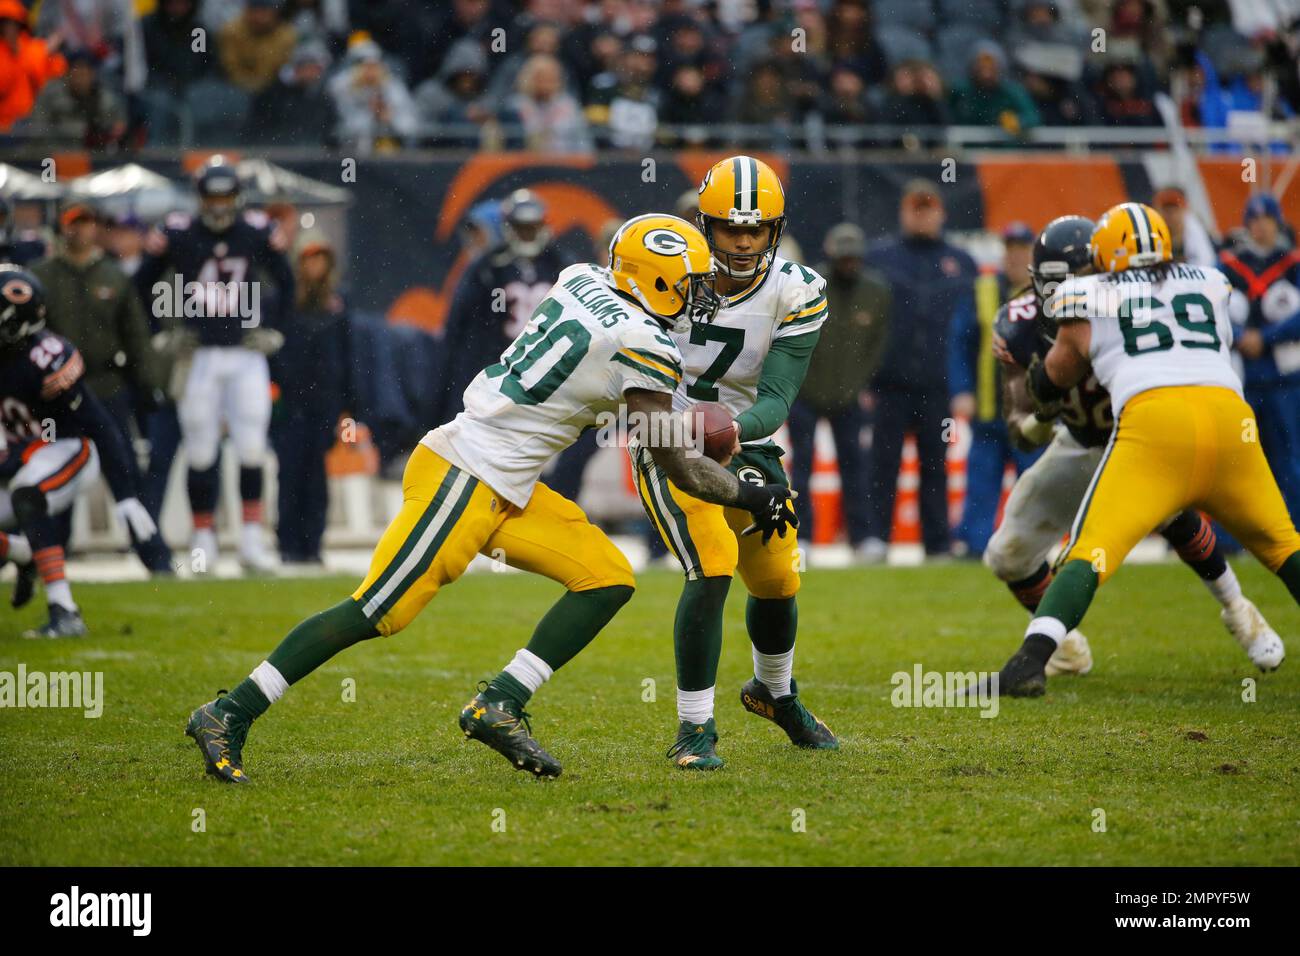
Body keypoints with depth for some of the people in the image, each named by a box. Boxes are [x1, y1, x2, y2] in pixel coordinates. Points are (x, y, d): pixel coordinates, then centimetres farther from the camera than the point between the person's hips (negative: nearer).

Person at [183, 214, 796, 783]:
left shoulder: (580, 280, 8)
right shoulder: (646, 347, -13)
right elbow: (675, 465, -8)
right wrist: (751, 497, 4)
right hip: (464, 481, -9)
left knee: (608, 580, 5)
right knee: (376, 613, -8)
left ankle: (498, 705, 4)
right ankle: (229, 715, -2)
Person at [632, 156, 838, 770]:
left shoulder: (795, 295, -14)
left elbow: (776, 399, -20)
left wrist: (734, 431, -40)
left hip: (744, 443, 3)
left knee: (777, 580, 10)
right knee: (713, 567, -22)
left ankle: (775, 693, 43)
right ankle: (694, 730, -13)